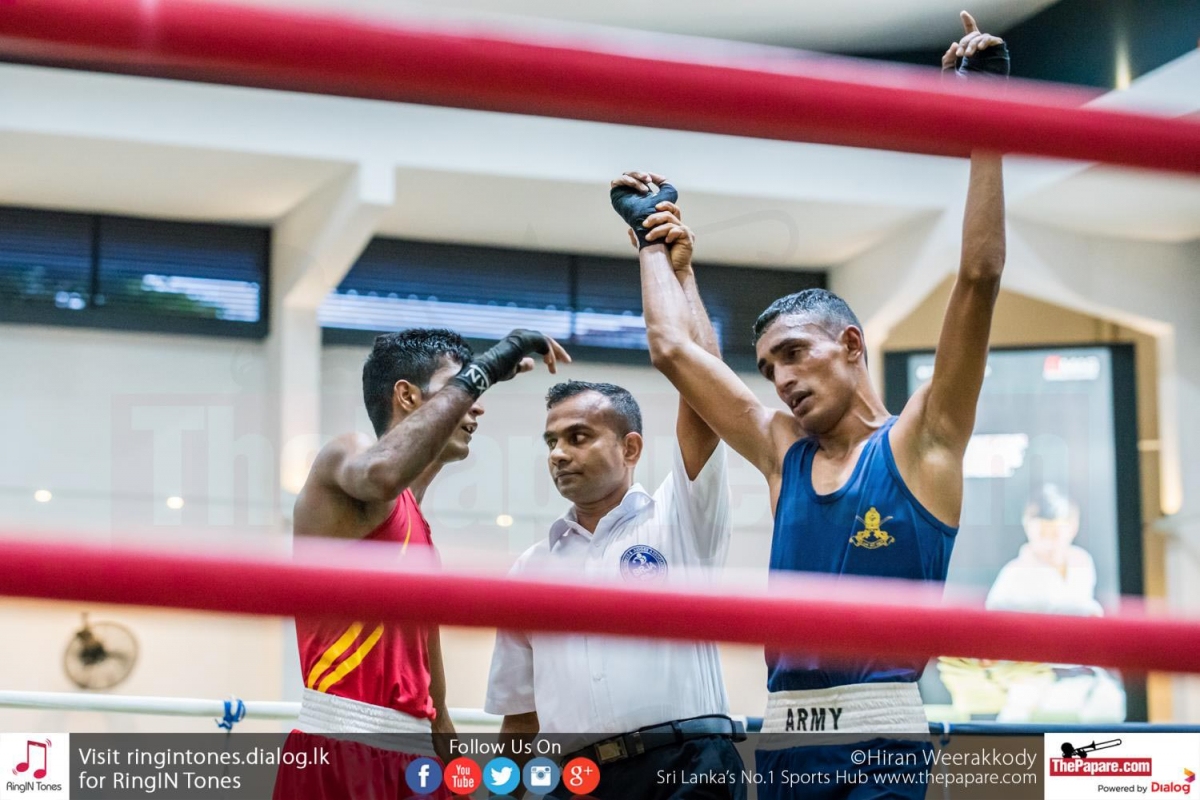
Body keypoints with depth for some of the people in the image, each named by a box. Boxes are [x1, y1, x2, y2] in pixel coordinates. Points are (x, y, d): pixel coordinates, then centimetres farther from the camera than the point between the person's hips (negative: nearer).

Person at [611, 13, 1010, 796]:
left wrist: (984, 125, -6)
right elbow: (674, 347, 21)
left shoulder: (918, 441, 2)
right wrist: (656, 240, 29)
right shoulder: (783, 451, 16)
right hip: (785, 736, 5)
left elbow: (980, 278, -5)